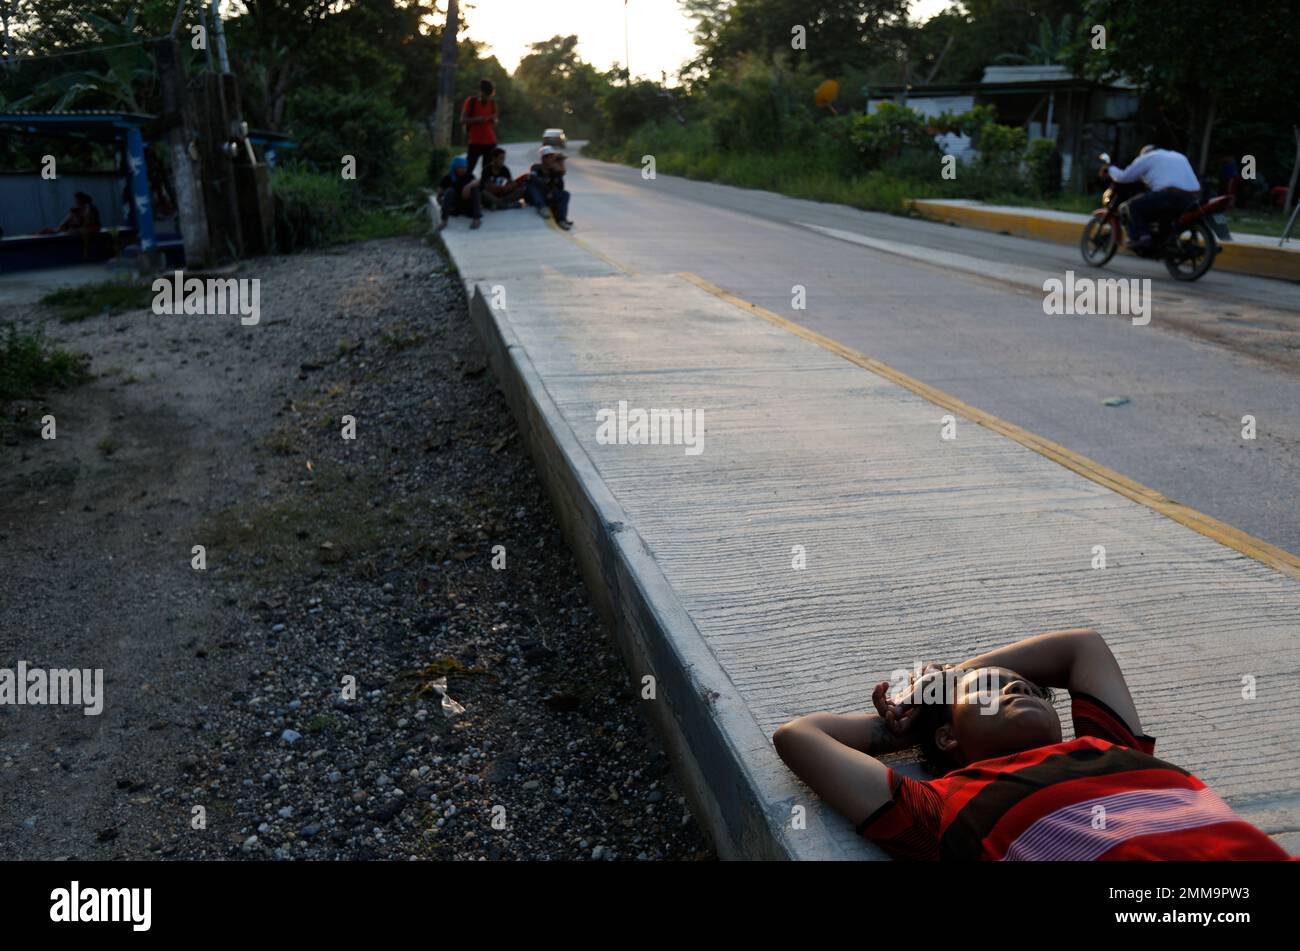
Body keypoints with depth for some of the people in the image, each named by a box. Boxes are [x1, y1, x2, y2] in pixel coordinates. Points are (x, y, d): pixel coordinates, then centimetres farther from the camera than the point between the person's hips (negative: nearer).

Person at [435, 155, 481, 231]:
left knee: (474, 188, -20)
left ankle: (477, 218, -29)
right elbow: (439, 196, -3)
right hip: (453, 208, -1)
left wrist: (469, 186, -42)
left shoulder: (469, 177, 4)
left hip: (467, 208, 1)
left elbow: (476, 182, -21)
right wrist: (444, 206, -21)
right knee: (450, 191, -27)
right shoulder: (447, 178, 1)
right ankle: (444, 221, -38)